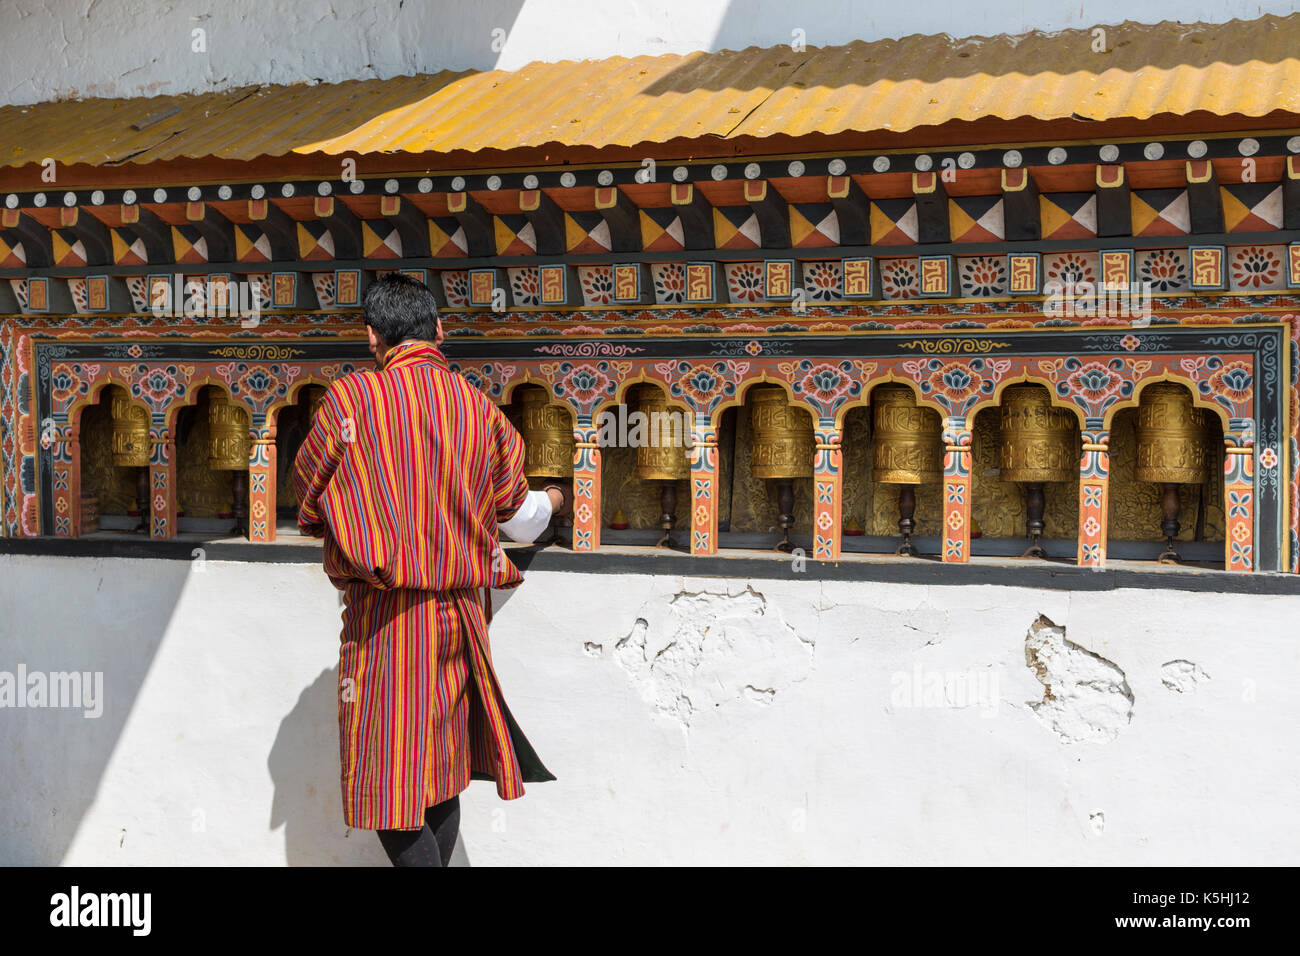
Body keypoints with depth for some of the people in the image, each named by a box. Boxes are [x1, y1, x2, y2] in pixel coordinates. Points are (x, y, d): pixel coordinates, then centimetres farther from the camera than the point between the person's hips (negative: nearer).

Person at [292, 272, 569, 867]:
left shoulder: (351, 398, -10)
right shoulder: (478, 407, 3)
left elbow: (307, 485, 4)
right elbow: (512, 507, 15)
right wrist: (554, 501, 38)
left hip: (385, 617, -5)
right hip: (462, 615, 5)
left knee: (388, 778, -1)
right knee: (442, 767, 16)